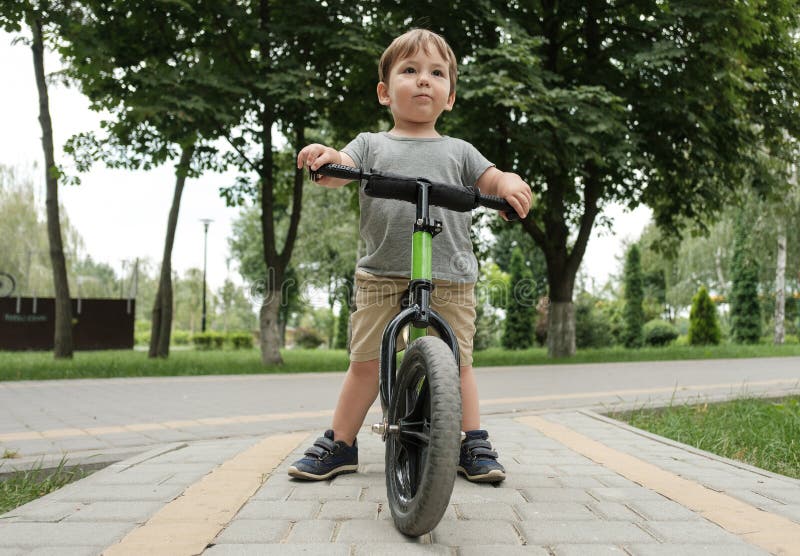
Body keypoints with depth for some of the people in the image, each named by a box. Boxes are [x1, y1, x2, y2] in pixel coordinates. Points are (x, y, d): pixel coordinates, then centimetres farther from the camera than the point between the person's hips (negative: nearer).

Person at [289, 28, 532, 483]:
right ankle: (340, 445, 16)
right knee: (366, 361, 4)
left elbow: (491, 179, 5)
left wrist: (510, 184, -20)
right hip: (381, 276, 0)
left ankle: (475, 445, 14)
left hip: (450, 279, 0)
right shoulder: (371, 145, 13)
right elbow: (340, 173, -3)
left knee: (458, 362, 2)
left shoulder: (458, 151, 15)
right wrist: (325, 159, -27)